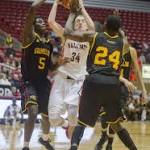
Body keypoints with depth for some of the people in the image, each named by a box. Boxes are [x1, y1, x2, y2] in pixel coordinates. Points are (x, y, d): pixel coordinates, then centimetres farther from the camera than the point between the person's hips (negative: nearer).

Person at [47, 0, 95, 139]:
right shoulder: (67, 35, 2)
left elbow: (92, 26, -23)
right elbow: (51, 21, -11)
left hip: (78, 79, 0)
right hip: (63, 77, 1)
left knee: (73, 114, -9)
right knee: (53, 115, -6)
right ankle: (65, 124, 30)